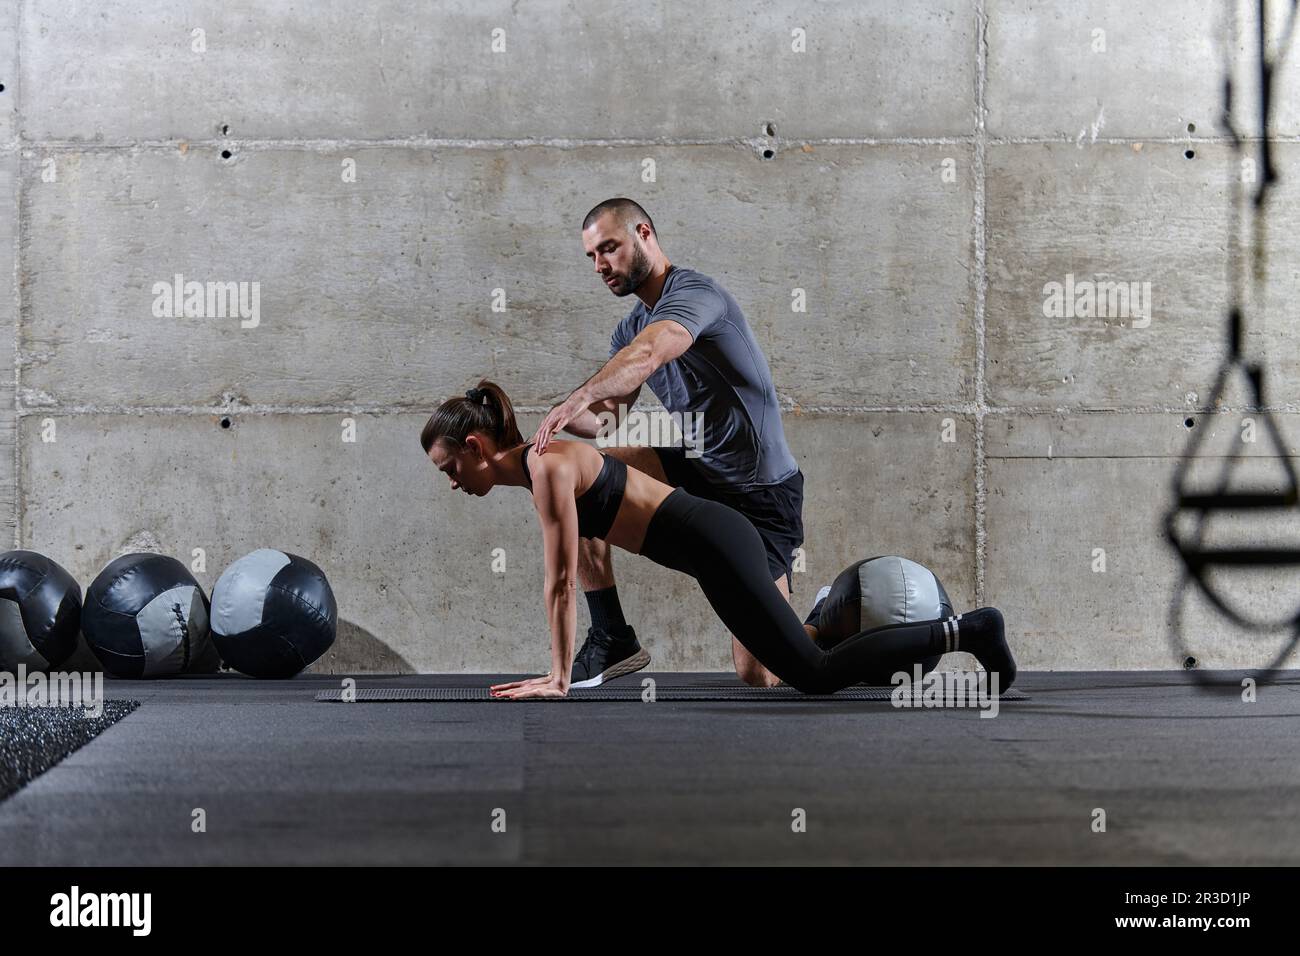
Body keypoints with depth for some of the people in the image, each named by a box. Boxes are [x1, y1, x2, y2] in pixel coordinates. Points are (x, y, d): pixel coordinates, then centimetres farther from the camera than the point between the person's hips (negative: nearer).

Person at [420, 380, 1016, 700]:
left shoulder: (547, 466, -14)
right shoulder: (539, 467, 14)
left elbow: (561, 582, -16)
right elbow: (567, 578, 20)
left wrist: (559, 678, -12)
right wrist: (568, 664, 21)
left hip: (713, 543, -10)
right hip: (715, 537, 10)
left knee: (813, 675, -12)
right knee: (783, 653, 26)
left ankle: (966, 631, -10)